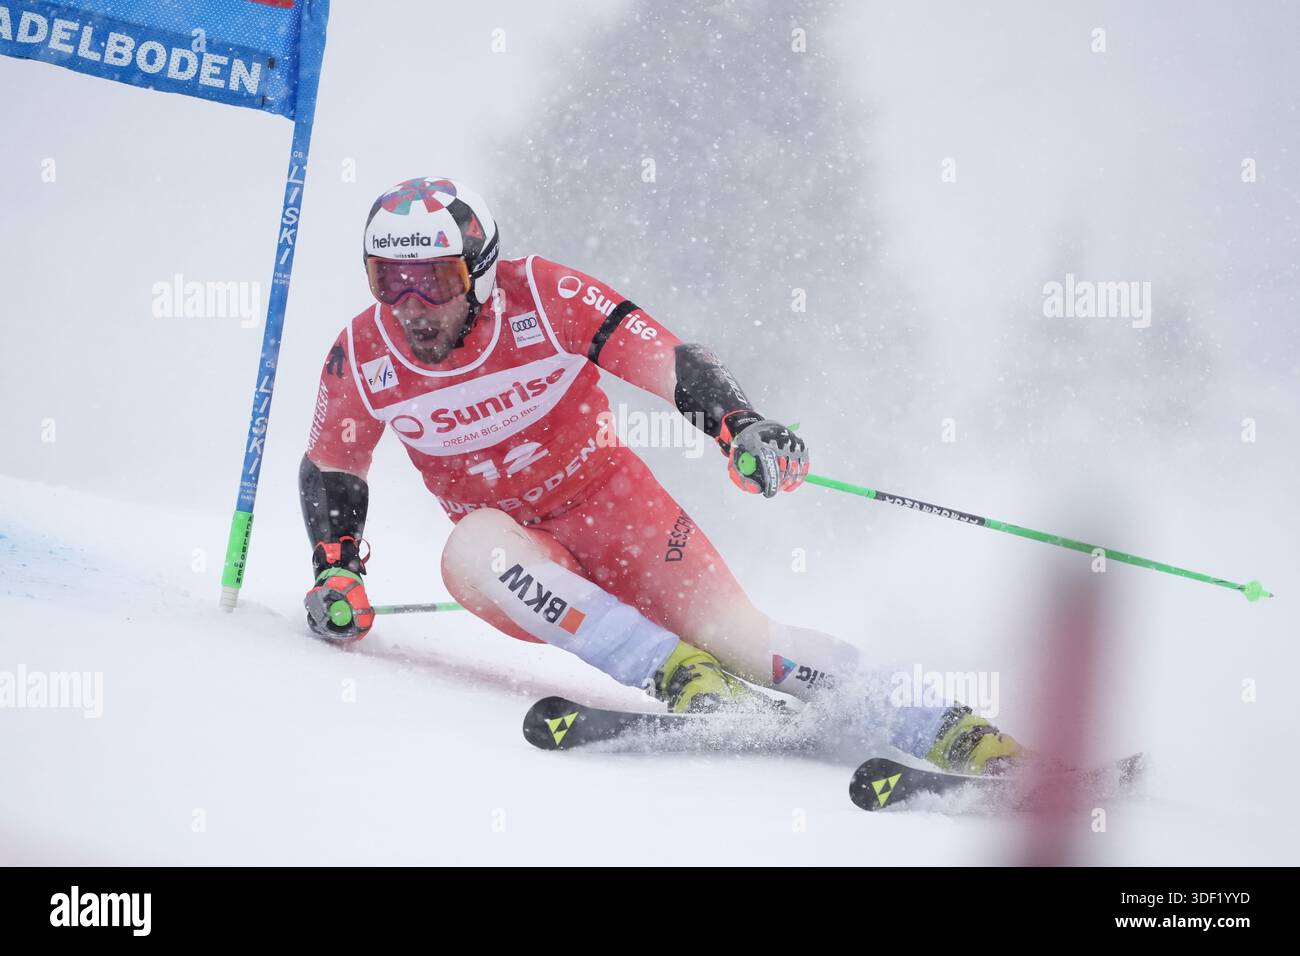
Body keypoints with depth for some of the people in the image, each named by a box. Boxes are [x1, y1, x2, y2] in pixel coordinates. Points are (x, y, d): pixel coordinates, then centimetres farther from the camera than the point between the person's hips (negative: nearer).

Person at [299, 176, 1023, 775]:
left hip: (610, 502, -2)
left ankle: (938, 728, -14)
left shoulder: (543, 297, -21)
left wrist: (740, 425, -39)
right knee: (472, 549, -34)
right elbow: (331, 468, 7)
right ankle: (679, 675, -34)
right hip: (517, 547, 2)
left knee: (734, 635, -22)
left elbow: (672, 363, -21)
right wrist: (337, 572, -4)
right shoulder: (362, 360, -13)